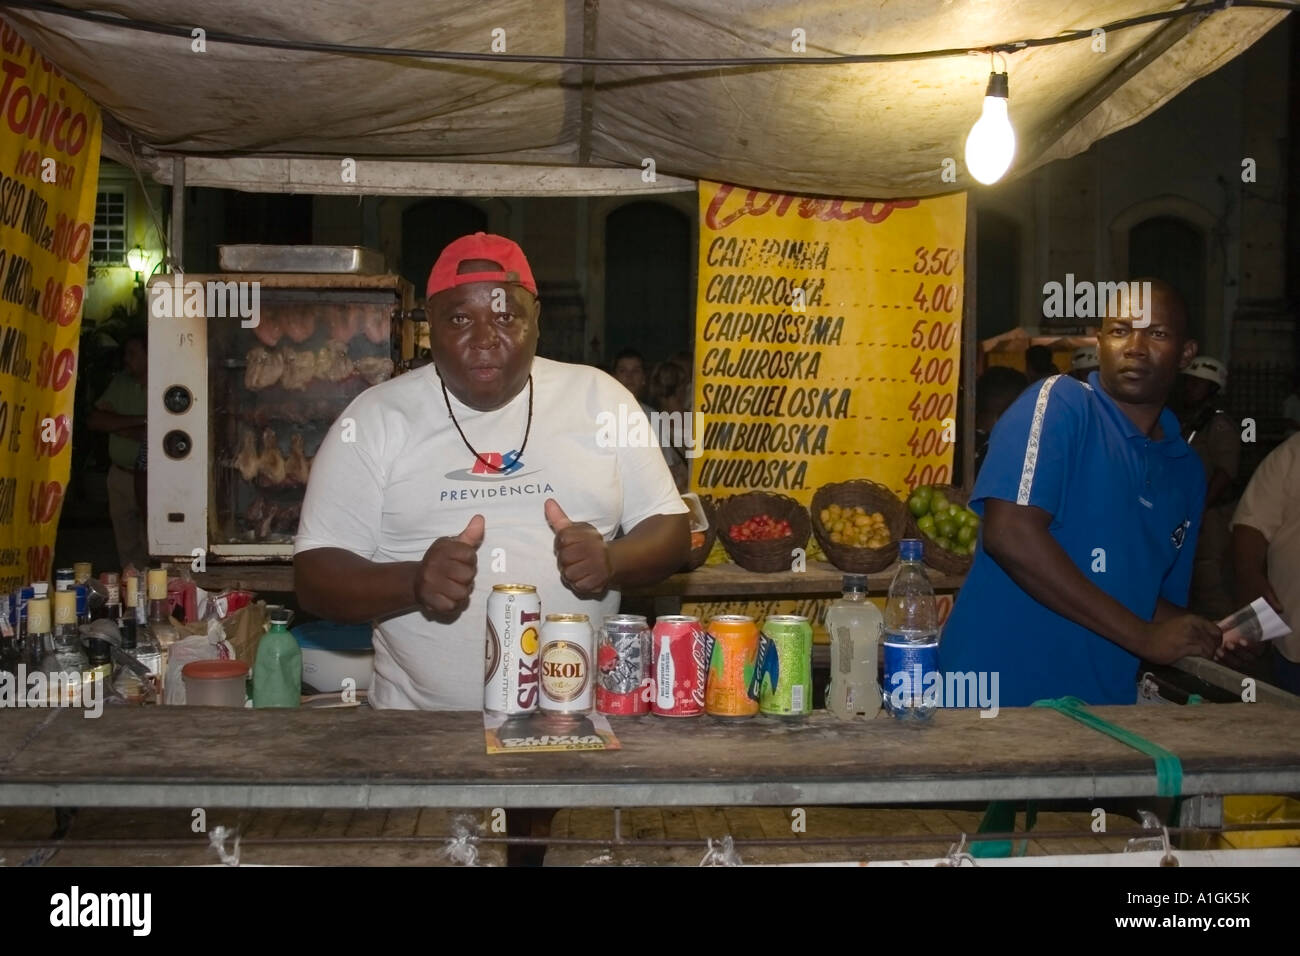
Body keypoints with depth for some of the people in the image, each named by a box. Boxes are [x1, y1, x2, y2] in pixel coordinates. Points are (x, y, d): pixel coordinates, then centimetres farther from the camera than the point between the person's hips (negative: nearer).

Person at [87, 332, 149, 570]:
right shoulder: (121, 382, 7)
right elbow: (94, 420, 1)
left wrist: (118, 426, -9)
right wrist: (140, 421, -10)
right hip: (120, 476, 5)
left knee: (152, 551, -5)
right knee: (126, 549, 10)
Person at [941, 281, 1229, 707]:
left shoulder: (1186, 470, 11)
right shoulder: (1059, 403, -9)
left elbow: (1159, 596, 18)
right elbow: (1009, 535, -21)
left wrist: (1208, 642, -4)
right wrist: (1141, 637, -18)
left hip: (1103, 703, 6)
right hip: (996, 691, -6)